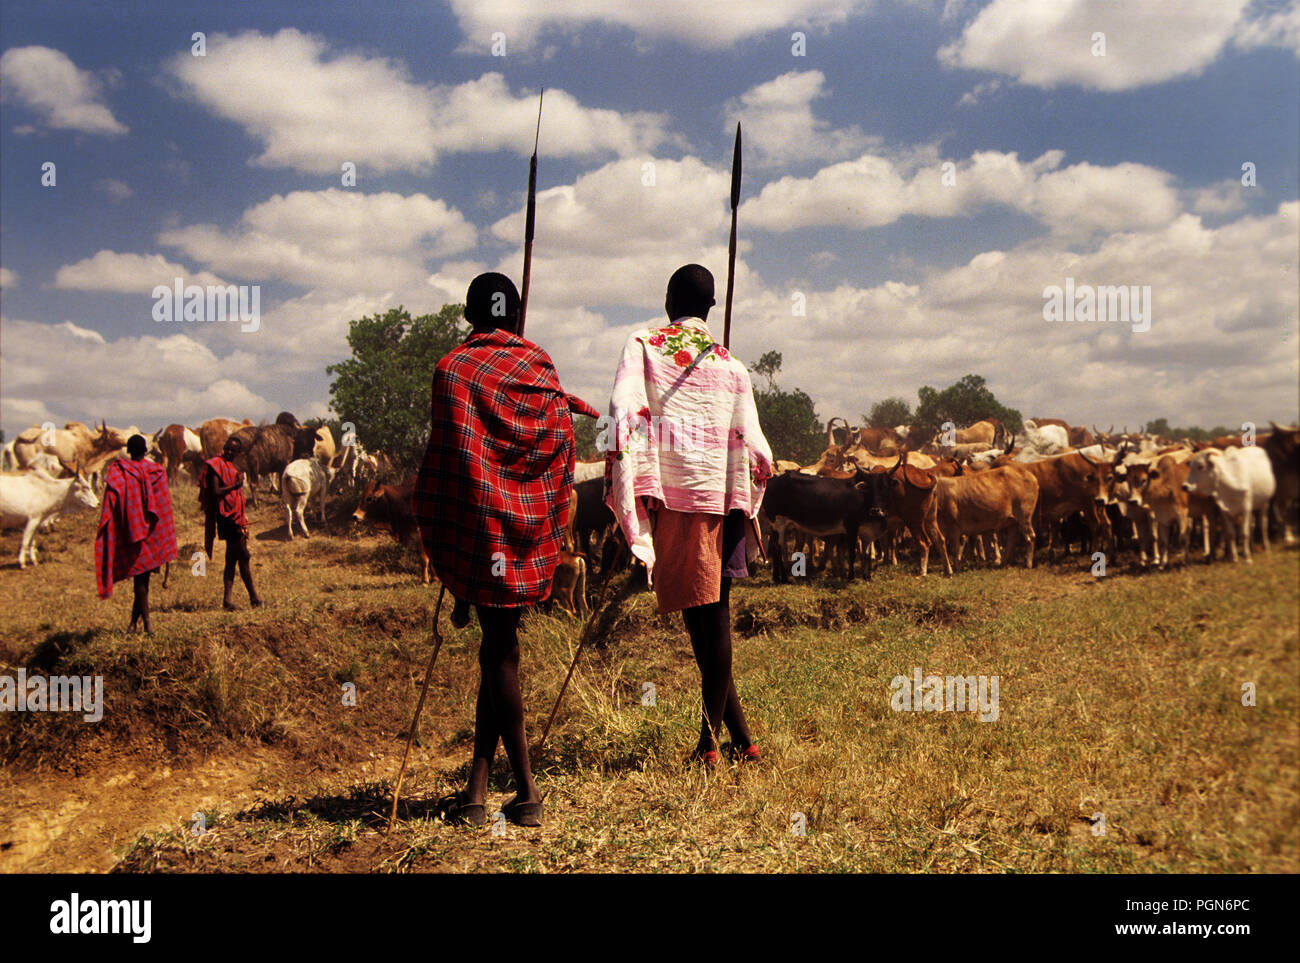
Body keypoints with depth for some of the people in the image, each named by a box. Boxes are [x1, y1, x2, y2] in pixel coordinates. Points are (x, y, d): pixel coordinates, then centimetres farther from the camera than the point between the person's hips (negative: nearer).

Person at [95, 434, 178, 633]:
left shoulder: (117, 471, -5)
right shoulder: (158, 471, 0)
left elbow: (111, 505, -8)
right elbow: (165, 506, 2)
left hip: (131, 531, -1)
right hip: (153, 532, 1)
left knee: (140, 576, 5)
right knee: (143, 575, 10)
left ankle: (147, 622, 4)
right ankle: (134, 620, 11)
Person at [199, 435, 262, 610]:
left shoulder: (232, 468, 19)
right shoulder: (216, 465, -8)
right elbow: (216, 492, -18)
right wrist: (234, 486, -26)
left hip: (235, 516, 9)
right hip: (227, 516, -9)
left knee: (232, 559, 8)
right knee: (243, 556, -5)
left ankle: (228, 599, 9)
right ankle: (253, 596, 4)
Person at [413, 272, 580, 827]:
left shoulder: (454, 369, -2)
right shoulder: (542, 370, 8)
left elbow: (444, 461, -4)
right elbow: (563, 455, 6)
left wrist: (437, 542, 2)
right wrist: (553, 534, 13)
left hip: (479, 526, -3)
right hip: (533, 530, 3)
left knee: (500, 651, 3)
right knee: (498, 647, 9)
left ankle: (526, 791, 7)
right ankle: (477, 787, 8)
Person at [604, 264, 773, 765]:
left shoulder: (642, 345, 4)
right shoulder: (730, 364, 8)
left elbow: (624, 408, -12)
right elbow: (751, 445, 2)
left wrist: (628, 496, -10)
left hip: (664, 492, -1)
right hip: (714, 494, 1)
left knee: (696, 611, 6)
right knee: (714, 609, 10)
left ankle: (736, 734, 13)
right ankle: (712, 734, 13)